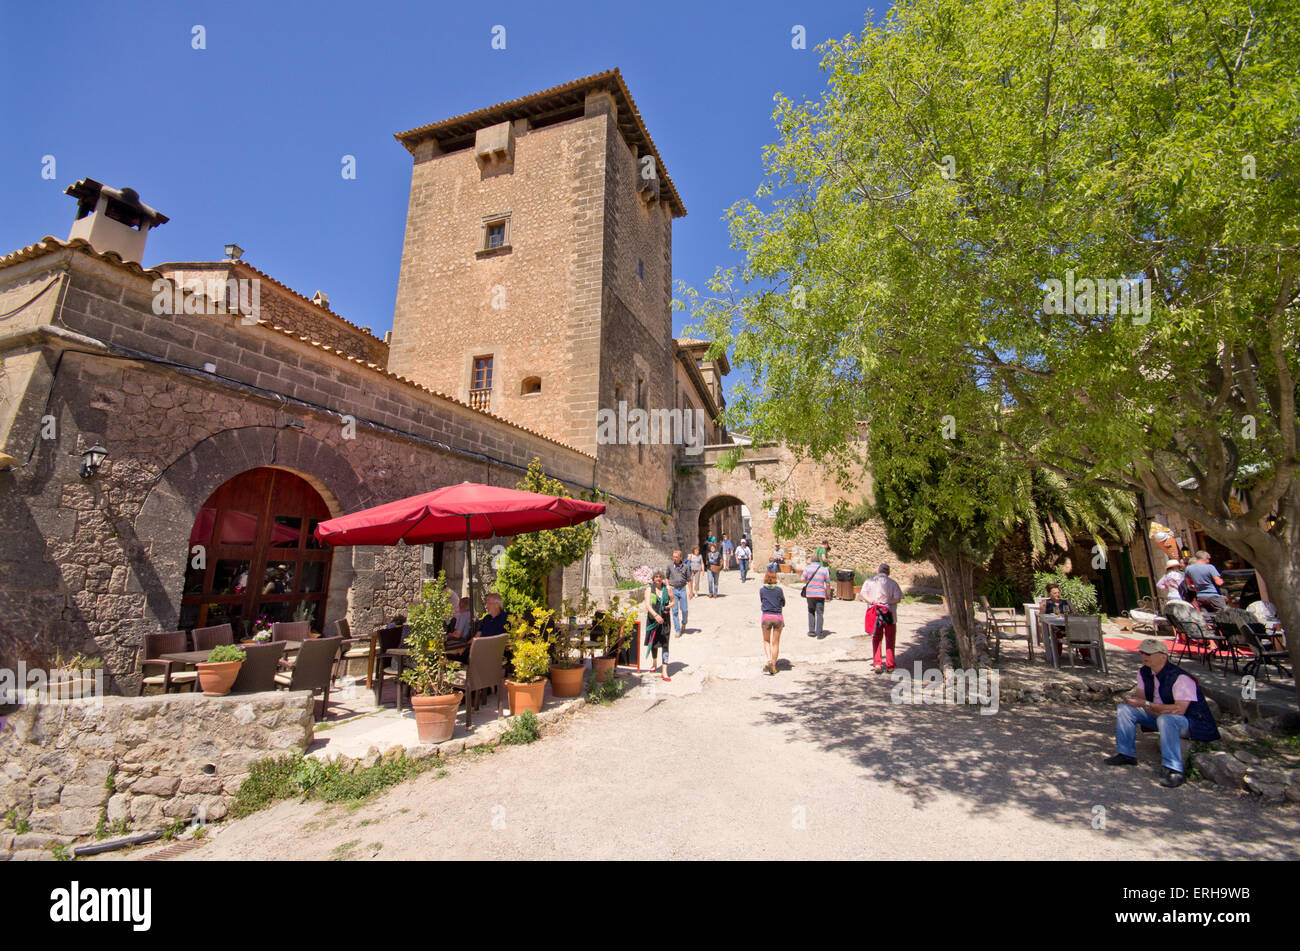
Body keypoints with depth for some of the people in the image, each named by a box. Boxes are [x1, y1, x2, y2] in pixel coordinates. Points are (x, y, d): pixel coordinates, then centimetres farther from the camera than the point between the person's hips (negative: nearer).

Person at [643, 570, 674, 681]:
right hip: (653, 619, 0)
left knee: (665, 644, -6)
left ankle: (664, 672, -5)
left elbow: (673, 601, 13)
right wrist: (656, 615, -30)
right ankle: (655, 664, 39)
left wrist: (669, 606, -10)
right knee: (653, 643, 13)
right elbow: (647, 605, -15)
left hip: (664, 620, 0)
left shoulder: (667, 589, 2)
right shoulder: (649, 590, -3)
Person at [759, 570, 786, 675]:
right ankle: (773, 666, 11)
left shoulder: (762, 590, 0)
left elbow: (761, 603, 10)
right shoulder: (779, 590, 0)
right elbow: (783, 604, 11)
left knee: (766, 641, 18)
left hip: (766, 617, 0)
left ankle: (768, 660, -4)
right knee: (776, 643, 11)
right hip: (778, 617, 0)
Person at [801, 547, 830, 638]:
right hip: (820, 594, 0)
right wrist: (827, 592, 17)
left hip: (810, 593, 0)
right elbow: (828, 583, 2)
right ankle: (819, 632, -2)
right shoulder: (824, 569, 1)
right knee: (819, 613, 3)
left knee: (811, 612, 16)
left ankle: (811, 631, 13)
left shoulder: (807, 568, -2)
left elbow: (803, 579, -11)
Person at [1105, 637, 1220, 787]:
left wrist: (1147, 705, -34)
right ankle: (1126, 754, 4)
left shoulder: (1180, 678, -26)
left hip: (1192, 721, -8)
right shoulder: (1144, 672, -3)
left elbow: (1179, 710, -33)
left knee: (1166, 719, -40)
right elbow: (1140, 696, 2)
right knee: (1124, 709, -5)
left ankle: (1174, 771, -32)